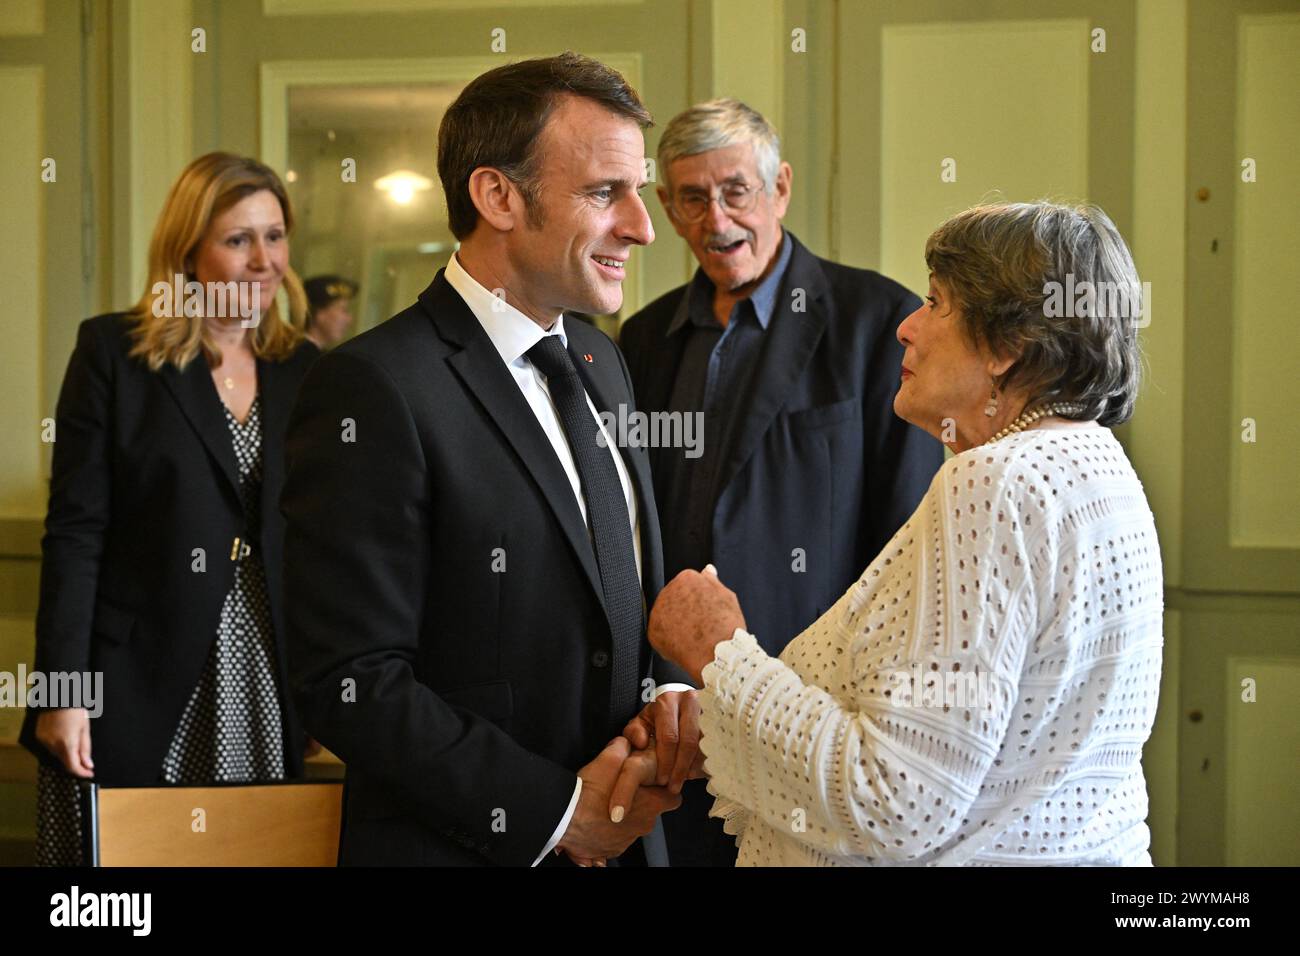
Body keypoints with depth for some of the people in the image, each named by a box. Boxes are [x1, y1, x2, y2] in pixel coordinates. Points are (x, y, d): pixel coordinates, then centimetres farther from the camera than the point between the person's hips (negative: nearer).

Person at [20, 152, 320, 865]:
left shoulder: (304, 369, 10)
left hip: (261, 689, 4)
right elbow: (74, 531, -6)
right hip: (136, 682, -3)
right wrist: (62, 689, -12)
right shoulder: (113, 351, -2)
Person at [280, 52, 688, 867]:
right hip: (463, 847, -7)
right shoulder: (375, 390, -17)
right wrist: (555, 810, -18)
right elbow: (353, 685, -20)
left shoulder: (601, 363, 7)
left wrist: (670, 697, -5)